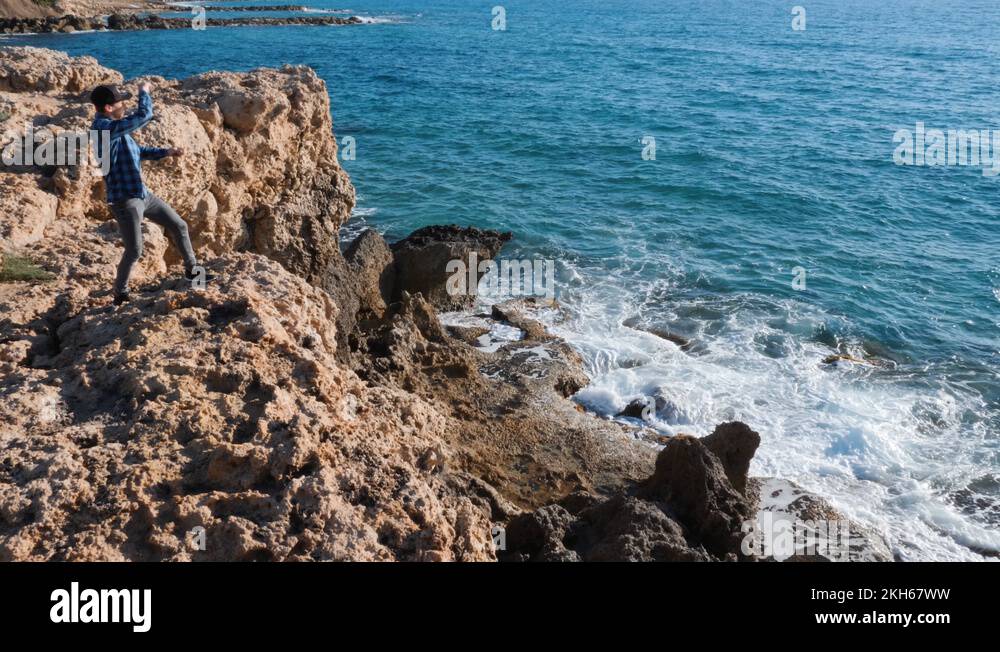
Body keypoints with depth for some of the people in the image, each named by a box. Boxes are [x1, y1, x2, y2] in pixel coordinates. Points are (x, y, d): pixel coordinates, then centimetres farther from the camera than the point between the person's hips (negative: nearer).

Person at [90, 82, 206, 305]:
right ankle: (120, 294, 17)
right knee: (134, 251, -5)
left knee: (179, 226, 14)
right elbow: (145, 115, -24)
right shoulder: (105, 127, -21)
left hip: (143, 194, 10)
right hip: (124, 200, -10)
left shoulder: (115, 126, 11)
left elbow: (137, 151, 25)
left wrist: (165, 152, 15)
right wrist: (144, 92, -5)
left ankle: (192, 270, 31)